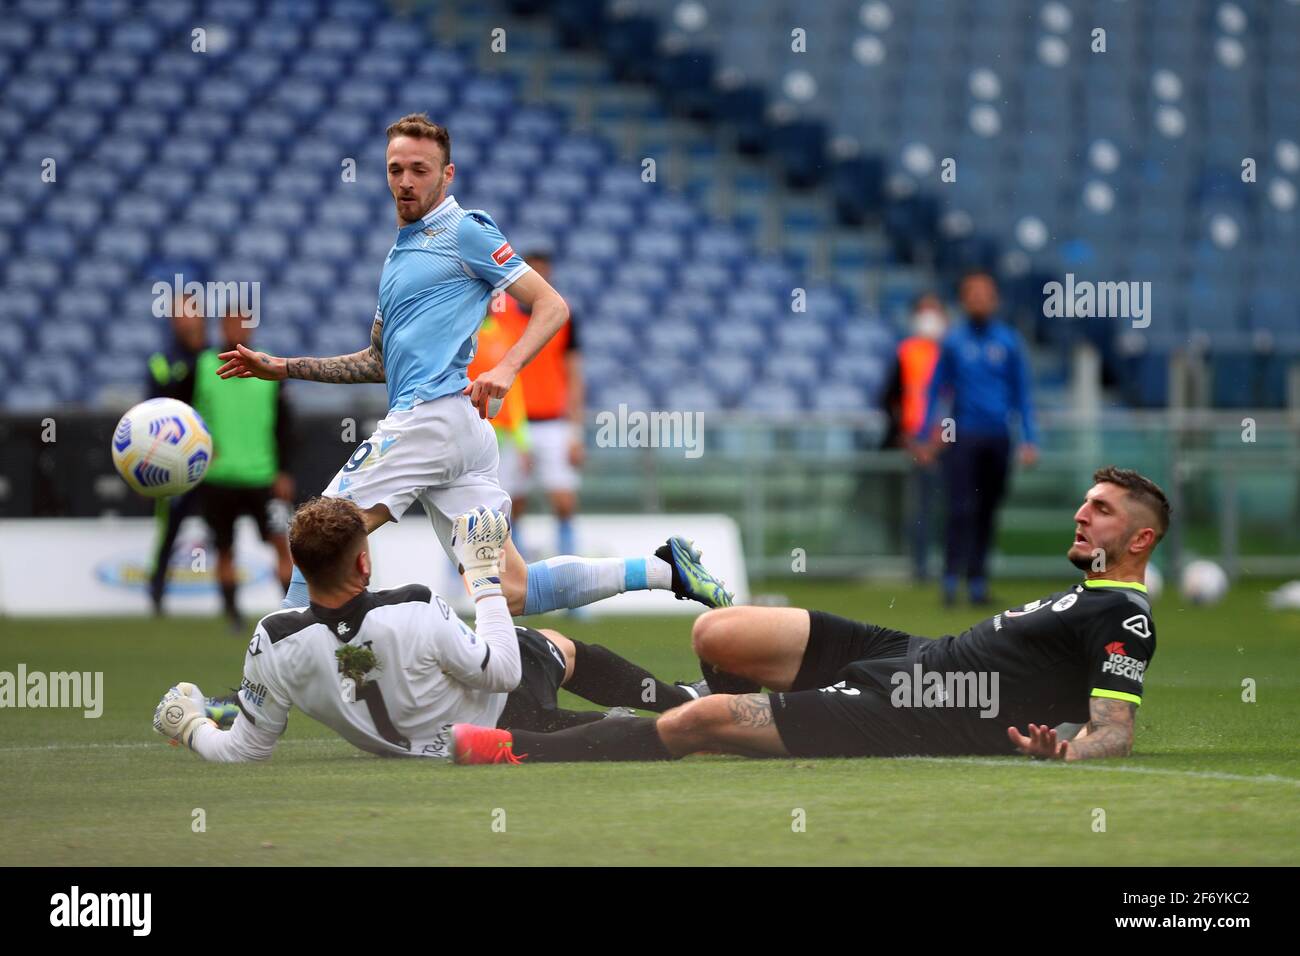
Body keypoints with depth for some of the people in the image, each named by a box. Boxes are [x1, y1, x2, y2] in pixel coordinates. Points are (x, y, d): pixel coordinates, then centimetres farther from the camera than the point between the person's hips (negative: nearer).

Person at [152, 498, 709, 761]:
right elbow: (503, 669, -21)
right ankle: (688, 704, 41)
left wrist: (193, 730, 8)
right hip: (510, 717, -4)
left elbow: (244, 750, -14)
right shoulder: (415, 614, -37)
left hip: (438, 748, 4)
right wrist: (485, 580, -11)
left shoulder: (275, 646, -27)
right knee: (563, 648, 28)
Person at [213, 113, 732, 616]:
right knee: (512, 592, 1)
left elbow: (552, 305, -5)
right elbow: (379, 361, 33)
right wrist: (283, 367, 27)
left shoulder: (464, 231, 1)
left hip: (432, 413, -9)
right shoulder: (398, 254, 27)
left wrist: (505, 368, -21)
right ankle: (663, 569, 2)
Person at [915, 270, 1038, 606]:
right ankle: (951, 578, -11)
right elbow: (936, 390, 8)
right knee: (960, 508, -11)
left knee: (987, 512, 3)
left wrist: (1029, 440, 2)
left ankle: (978, 581, 8)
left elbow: (1021, 393, 10)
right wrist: (926, 439, 3)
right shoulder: (953, 341, 4)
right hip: (962, 436, -2)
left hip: (997, 439, 2)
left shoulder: (1009, 341, 7)